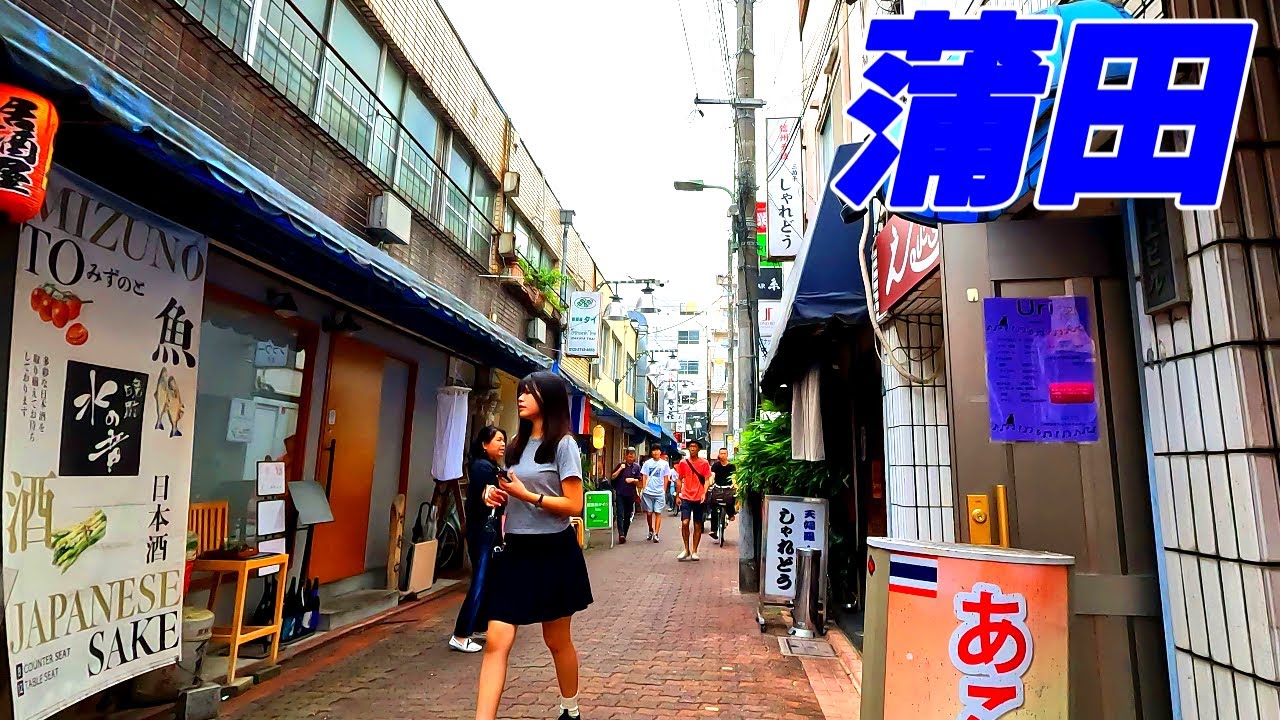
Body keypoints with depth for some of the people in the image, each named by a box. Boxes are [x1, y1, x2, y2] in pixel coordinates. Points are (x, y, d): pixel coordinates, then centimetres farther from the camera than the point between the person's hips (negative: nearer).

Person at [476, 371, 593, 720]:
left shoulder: (563, 444, -10)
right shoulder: (517, 443, 11)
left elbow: (574, 506, -14)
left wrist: (527, 495, -21)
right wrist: (497, 494, -1)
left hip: (553, 552, -5)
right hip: (516, 550, 5)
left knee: (557, 641, 12)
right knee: (496, 641, -4)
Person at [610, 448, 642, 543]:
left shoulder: (637, 467, 5)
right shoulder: (621, 465, 4)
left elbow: (639, 481, 6)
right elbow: (613, 477, 2)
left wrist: (633, 480, -13)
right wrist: (620, 469, -10)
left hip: (630, 495, 2)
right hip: (620, 494, -2)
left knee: (628, 516, 8)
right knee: (620, 514, -12)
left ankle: (624, 535, 19)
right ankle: (621, 534, -20)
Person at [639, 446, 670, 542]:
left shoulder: (664, 464, 4)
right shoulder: (647, 463, 5)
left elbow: (665, 478, 7)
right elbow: (644, 477, 7)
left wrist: (664, 491, 3)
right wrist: (644, 489, 0)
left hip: (659, 492, -1)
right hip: (648, 492, 1)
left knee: (658, 513, -3)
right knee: (649, 513, 7)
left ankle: (656, 534, -2)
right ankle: (651, 531, 28)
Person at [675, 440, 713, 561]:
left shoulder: (704, 463, 0)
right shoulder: (683, 463, 4)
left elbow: (707, 480, 0)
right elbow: (680, 480, 11)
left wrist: (704, 493, -15)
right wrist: (678, 495, 9)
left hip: (699, 499, 0)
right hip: (686, 497, 0)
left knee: (698, 526, 6)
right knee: (684, 523, -10)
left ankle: (694, 551, 16)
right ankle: (686, 549, 5)